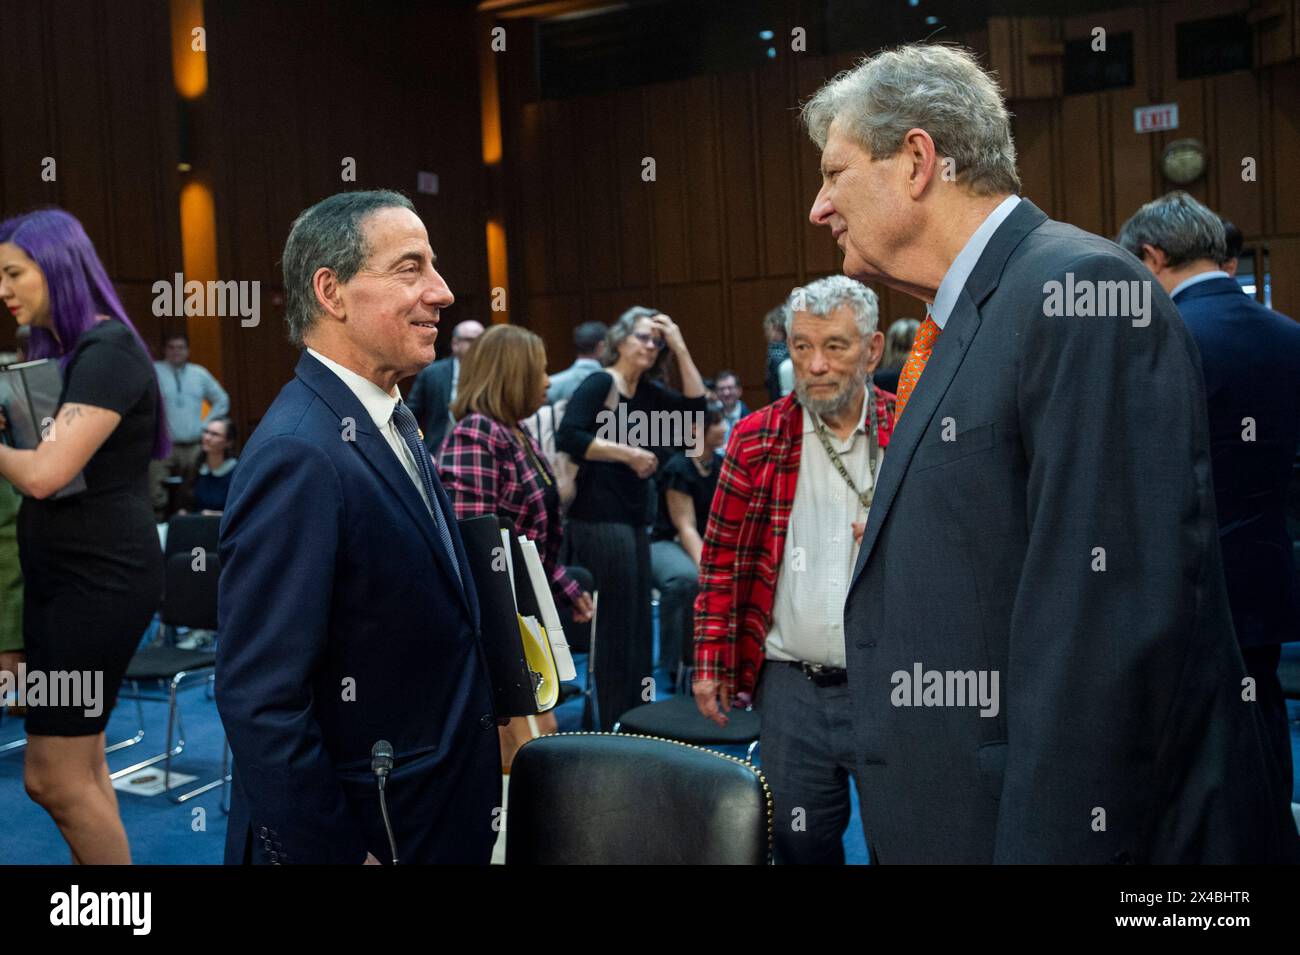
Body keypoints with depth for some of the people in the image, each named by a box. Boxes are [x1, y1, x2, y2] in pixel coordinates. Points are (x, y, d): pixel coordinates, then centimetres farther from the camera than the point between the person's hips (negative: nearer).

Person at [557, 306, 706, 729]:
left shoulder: (649, 393, 14)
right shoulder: (599, 384, -8)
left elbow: (695, 406, 4)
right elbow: (568, 437, -19)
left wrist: (680, 348, 2)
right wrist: (627, 453, -19)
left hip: (633, 518, 8)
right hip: (600, 517, -8)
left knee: (637, 624, 13)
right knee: (615, 623, -4)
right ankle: (614, 725, 6)